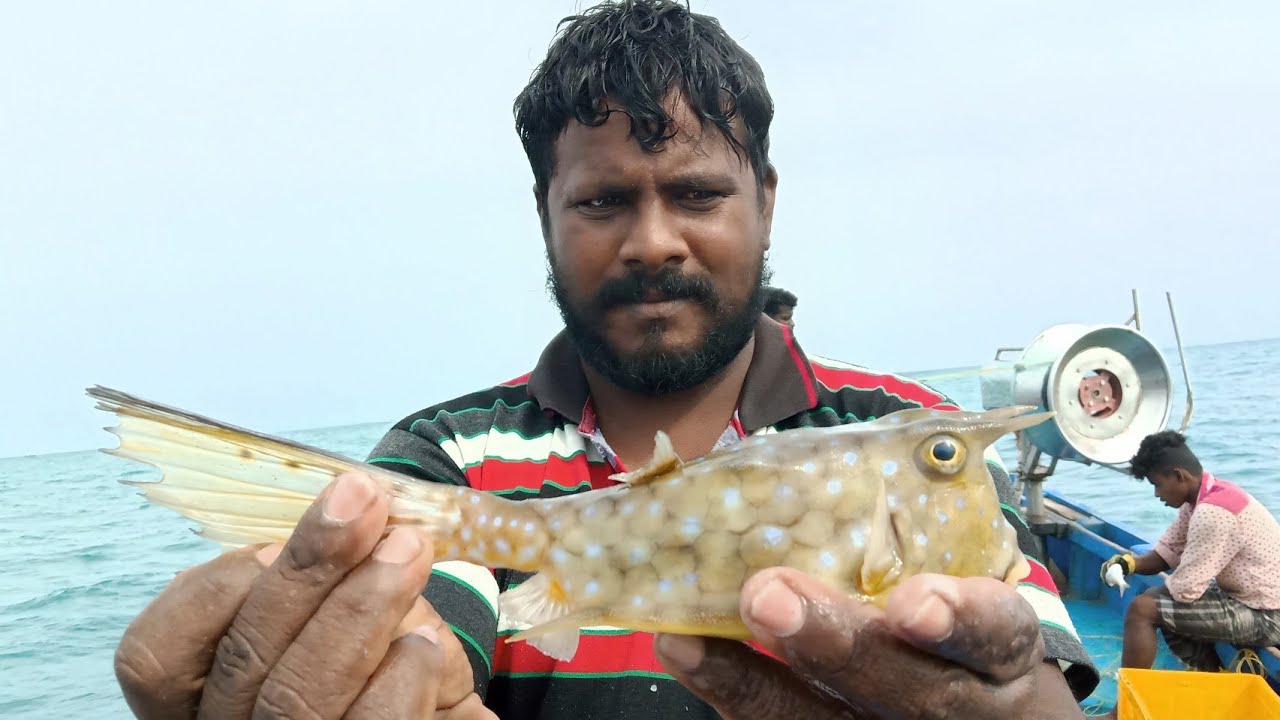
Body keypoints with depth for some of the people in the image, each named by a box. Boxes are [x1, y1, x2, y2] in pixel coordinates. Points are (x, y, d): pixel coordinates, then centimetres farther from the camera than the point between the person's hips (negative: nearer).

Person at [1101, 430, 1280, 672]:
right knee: (1158, 601, 16)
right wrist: (1130, 562, -10)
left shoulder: (1213, 512, -27)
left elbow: (1185, 588, -24)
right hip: (1252, 600, 10)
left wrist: (1158, 590, -2)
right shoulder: (1203, 497, 4)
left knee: (1142, 609, -14)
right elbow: (1166, 553, 10)